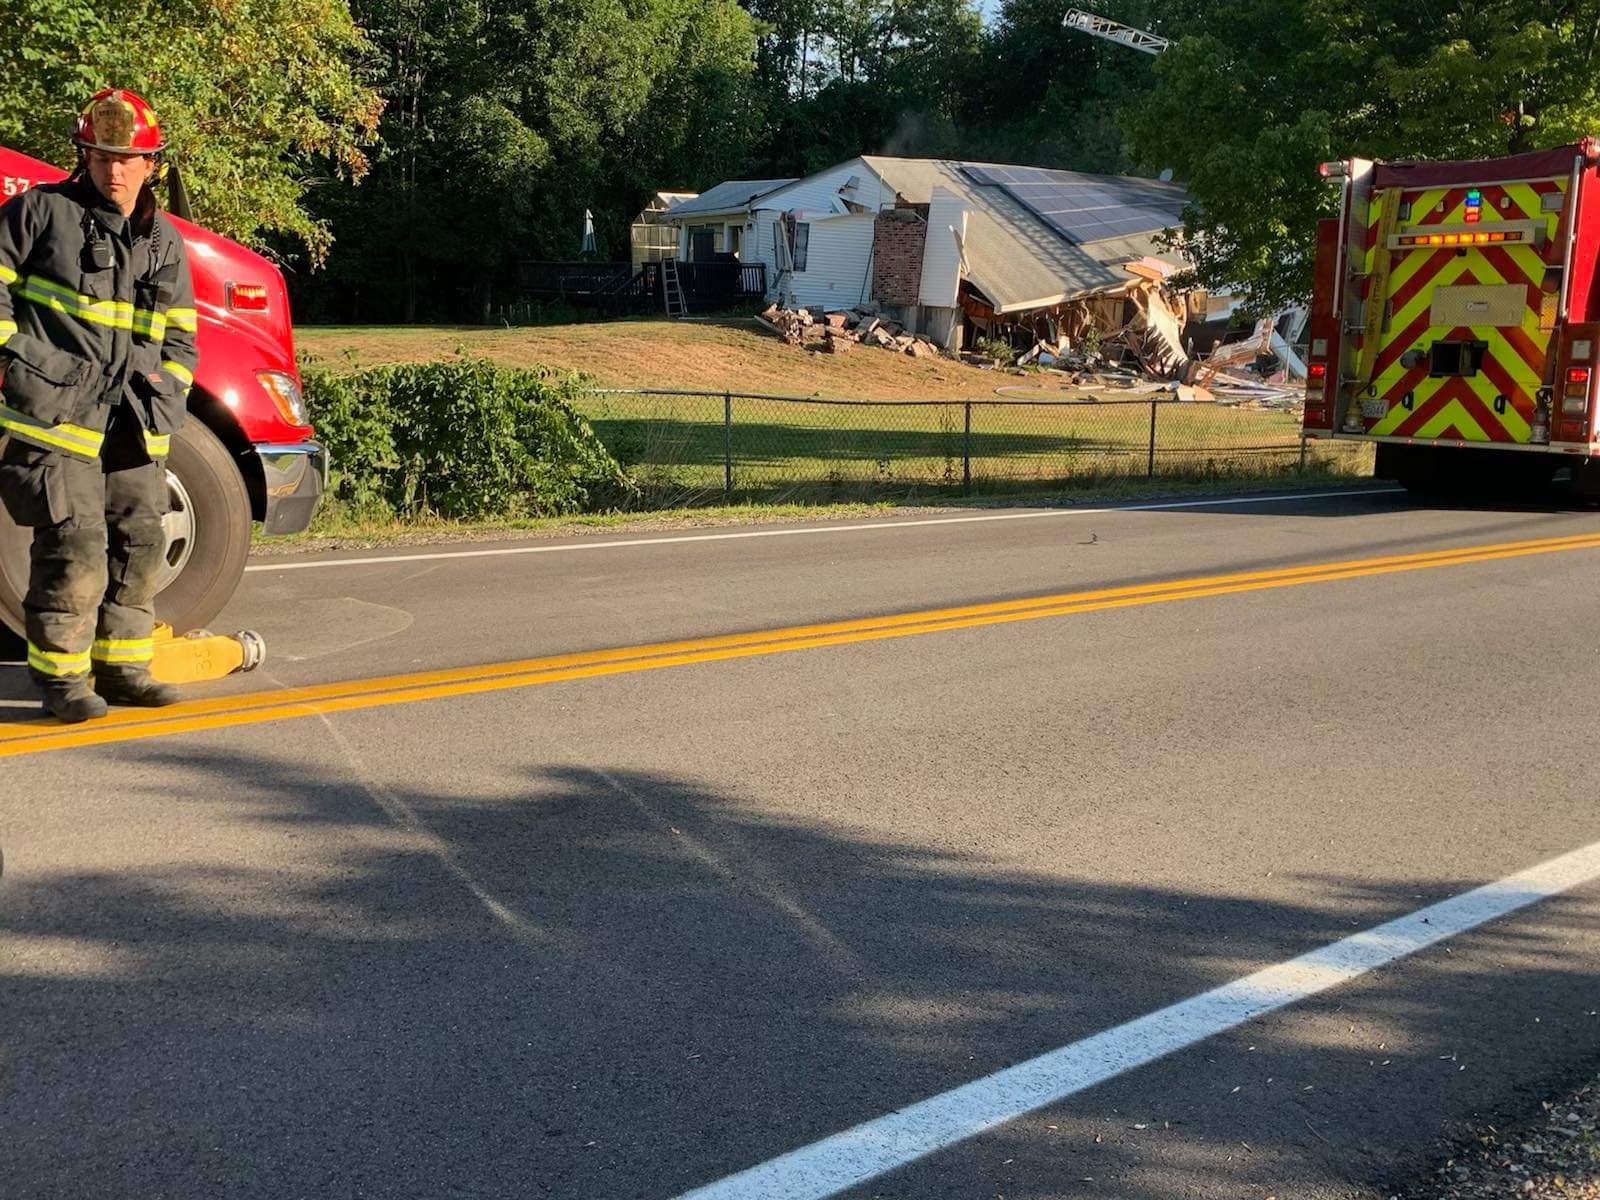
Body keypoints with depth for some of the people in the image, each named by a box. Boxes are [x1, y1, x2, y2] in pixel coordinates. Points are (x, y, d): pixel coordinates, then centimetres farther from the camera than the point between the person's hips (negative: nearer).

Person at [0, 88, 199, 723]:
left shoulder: (164, 242, 16)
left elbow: (179, 336, 20)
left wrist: (166, 393, 7)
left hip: (132, 424, 6)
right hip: (55, 407, -5)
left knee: (139, 540, 7)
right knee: (75, 542, -10)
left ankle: (121, 664, 20)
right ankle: (60, 675, 0)